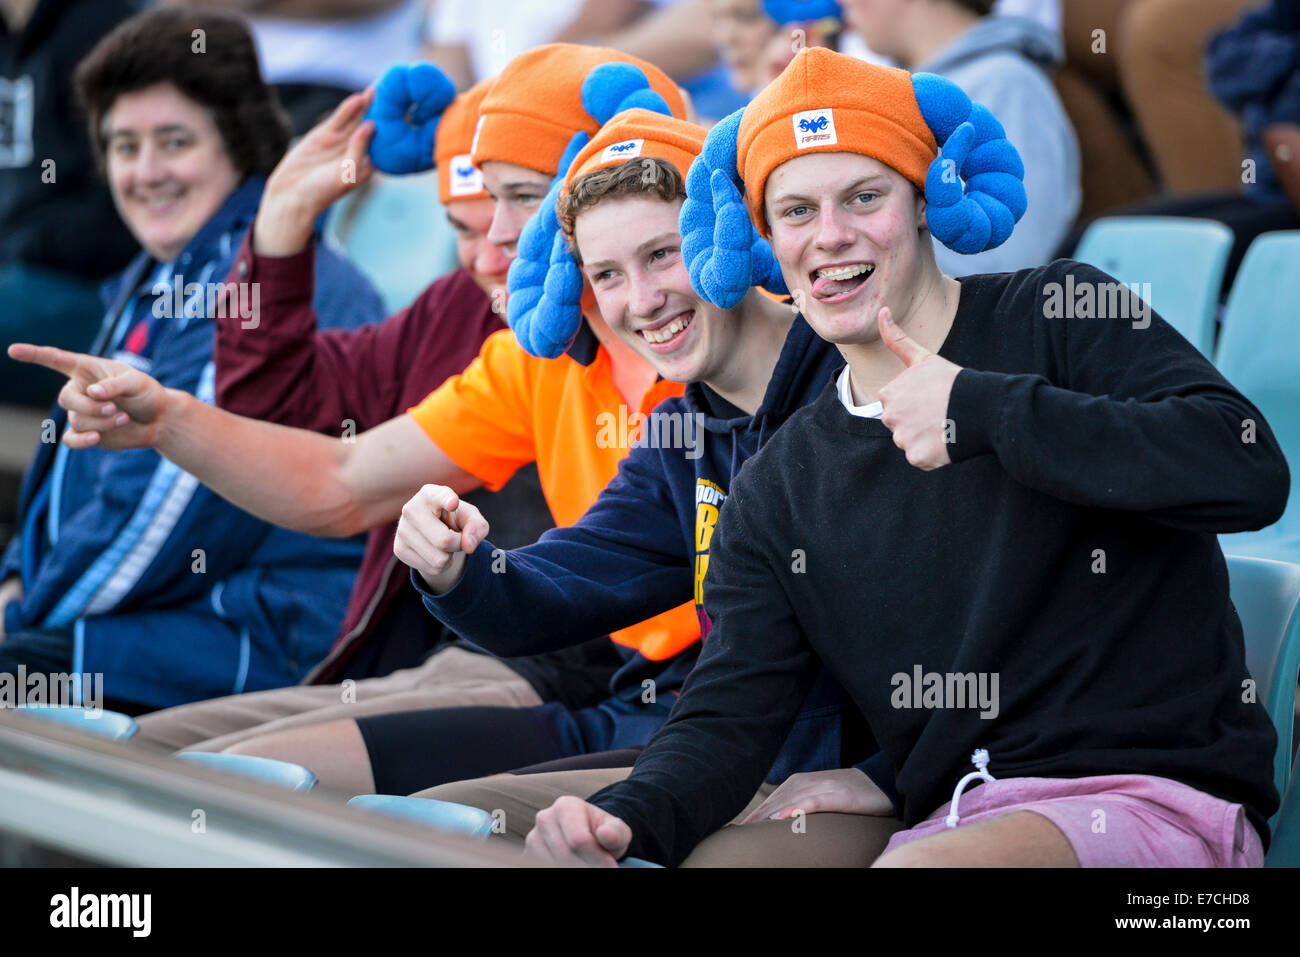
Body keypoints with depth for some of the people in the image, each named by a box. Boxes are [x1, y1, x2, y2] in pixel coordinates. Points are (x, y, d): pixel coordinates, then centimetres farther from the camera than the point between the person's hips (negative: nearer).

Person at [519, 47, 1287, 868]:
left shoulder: (1053, 320, 1)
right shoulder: (776, 493, 15)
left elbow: (1249, 472, -16)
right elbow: (728, 720, 7)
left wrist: (982, 409, -15)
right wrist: (628, 817, -16)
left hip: (1162, 795, -4)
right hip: (952, 821, 5)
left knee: (920, 869, -37)